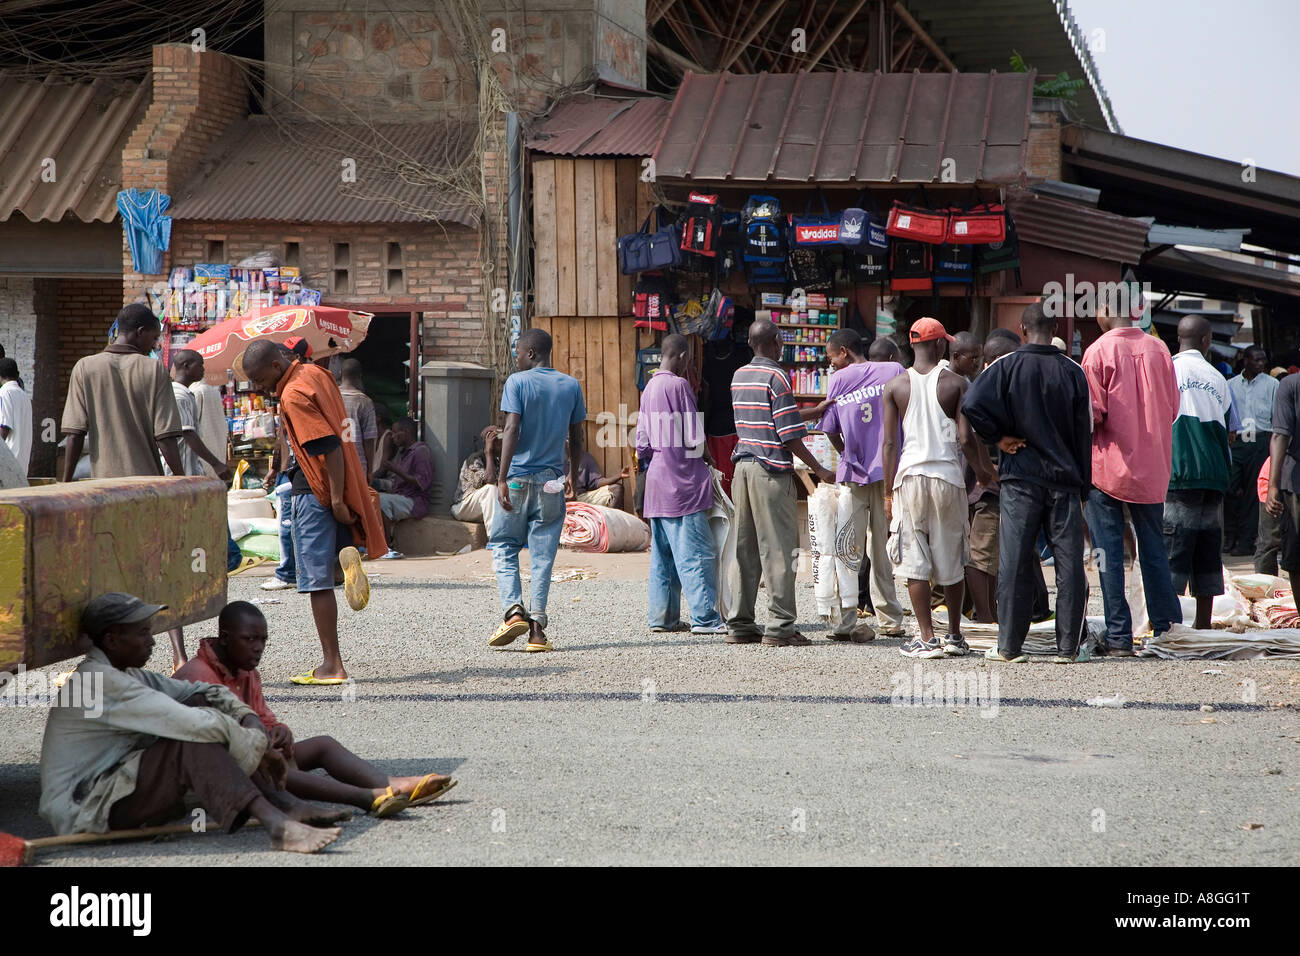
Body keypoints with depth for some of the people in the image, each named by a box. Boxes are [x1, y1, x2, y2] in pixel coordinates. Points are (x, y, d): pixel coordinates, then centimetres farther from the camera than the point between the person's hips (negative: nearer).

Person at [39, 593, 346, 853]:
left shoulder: (129, 676, 14)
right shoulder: (96, 682, -19)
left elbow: (206, 692, 16)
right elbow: (189, 724, -25)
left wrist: (251, 722, -2)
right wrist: (258, 745, -16)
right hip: (83, 813, -10)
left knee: (200, 703, 0)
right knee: (194, 741, -26)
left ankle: (286, 804, -10)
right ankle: (277, 825, -41)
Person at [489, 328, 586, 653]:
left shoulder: (517, 382, -5)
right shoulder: (571, 386, 8)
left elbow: (512, 430, -13)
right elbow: (576, 439, 10)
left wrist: (502, 478, -15)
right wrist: (573, 477, 21)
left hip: (517, 478, -3)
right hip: (552, 480, 3)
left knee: (502, 545, 9)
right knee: (542, 553, 4)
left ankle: (513, 611, -9)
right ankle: (537, 625, -3)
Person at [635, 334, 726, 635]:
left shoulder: (649, 389, 14)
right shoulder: (679, 385, -11)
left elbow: (643, 444, 16)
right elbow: (694, 439, -12)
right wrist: (706, 456, 6)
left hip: (656, 479, 9)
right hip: (682, 480, -9)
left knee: (663, 553, 10)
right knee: (696, 552, -8)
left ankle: (663, 616, 11)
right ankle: (705, 618, -10)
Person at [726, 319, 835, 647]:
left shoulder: (739, 377, 13)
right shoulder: (777, 377, -11)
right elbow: (790, 436, -14)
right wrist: (819, 470, -5)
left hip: (743, 468, 8)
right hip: (772, 470, -8)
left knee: (745, 548, 9)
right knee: (779, 549, -4)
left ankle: (740, 624, 11)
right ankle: (779, 626, -6)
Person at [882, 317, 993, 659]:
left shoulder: (896, 386, 2)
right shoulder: (955, 383, -1)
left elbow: (890, 443, 0)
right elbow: (966, 438, -5)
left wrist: (888, 493, 5)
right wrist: (982, 470, 12)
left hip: (909, 476, 0)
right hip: (947, 476, 0)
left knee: (915, 564, 2)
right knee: (952, 562, 11)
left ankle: (927, 639, -2)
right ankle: (954, 636, 19)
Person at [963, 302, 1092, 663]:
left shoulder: (1008, 366, -3)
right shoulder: (1073, 372, 3)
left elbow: (972, 403, -17)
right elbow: (1084, 432, 5)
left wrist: (999, 437, -2)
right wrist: (1083, 487, 11)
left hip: (1020, 479, -1)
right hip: (1065, 480, 1)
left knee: (1014, 563, 1)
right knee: (1069, 563, 4)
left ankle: (1009, 646, 2)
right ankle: (1068, 646, 4)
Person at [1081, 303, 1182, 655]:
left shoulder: (1098, 352, -11)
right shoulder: (1158, 349, 1)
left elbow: (1093, 414, -11)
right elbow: (1172, 407, 6)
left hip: (1108, 465, -4)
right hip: (1152, 468, 4)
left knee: (1109, 553, 1)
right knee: (1153, 550, 13)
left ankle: (1119, 636, -1)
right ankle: (1167, 629, 15)